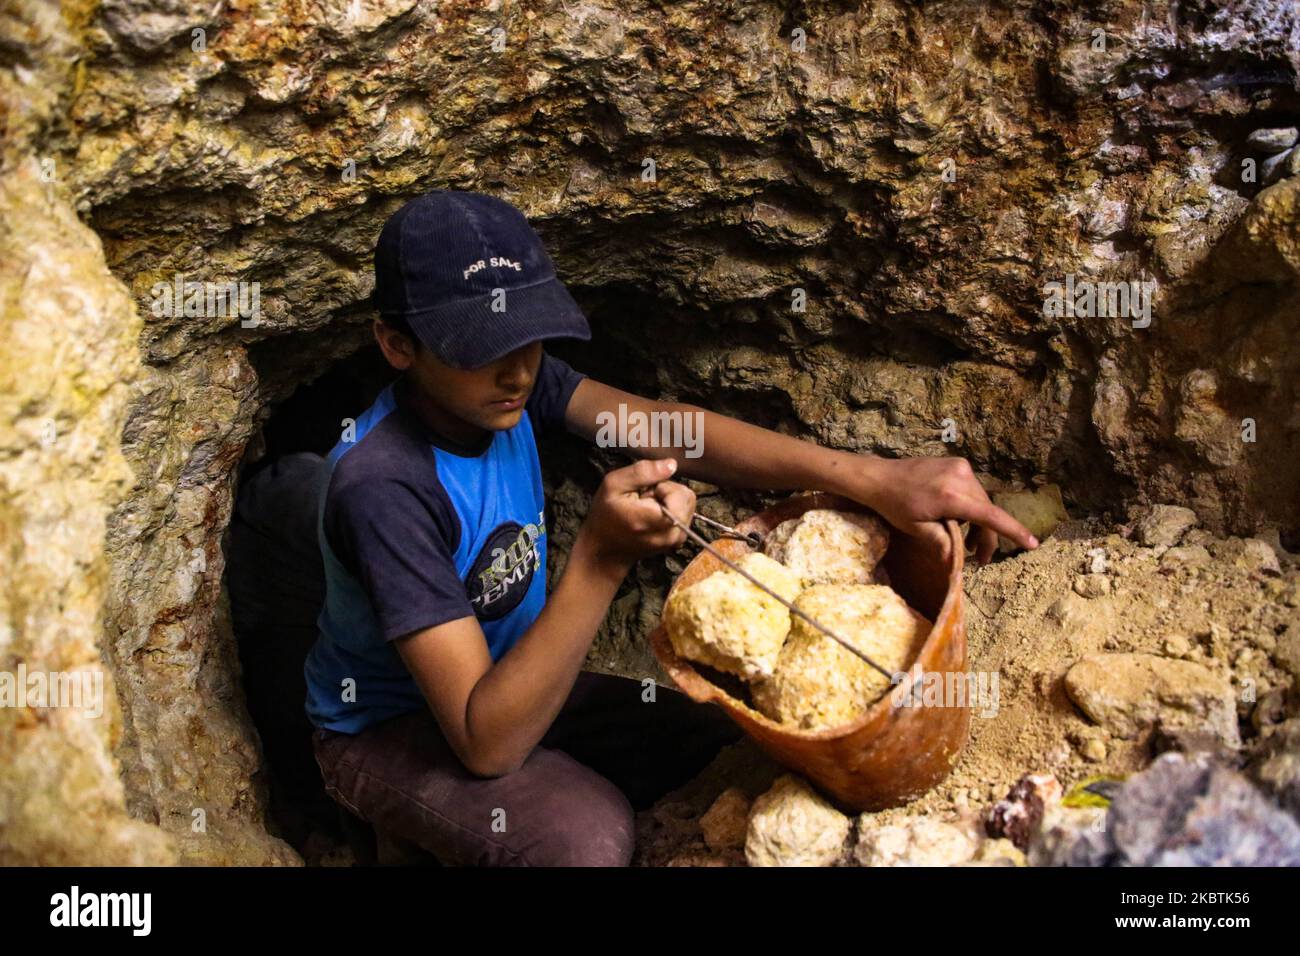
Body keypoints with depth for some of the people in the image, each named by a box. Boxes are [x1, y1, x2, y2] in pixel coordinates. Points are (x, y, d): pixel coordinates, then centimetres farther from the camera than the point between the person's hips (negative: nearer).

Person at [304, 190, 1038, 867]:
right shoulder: (384, 487, -34)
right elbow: (486, 744, -35)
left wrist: (872, 479, -33)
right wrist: (603, 558, -44)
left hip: (503, 684, 7)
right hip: (389, 730, -6)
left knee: (724, 736, -7)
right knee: (587, 833, -33)